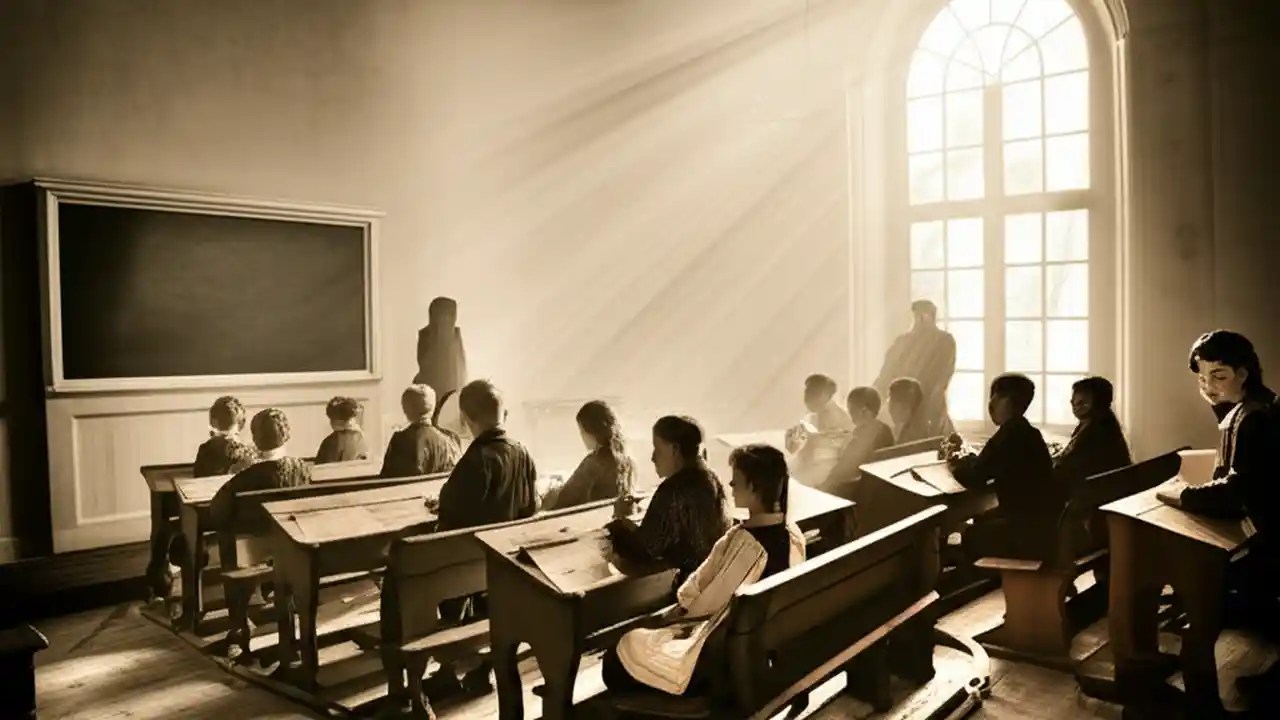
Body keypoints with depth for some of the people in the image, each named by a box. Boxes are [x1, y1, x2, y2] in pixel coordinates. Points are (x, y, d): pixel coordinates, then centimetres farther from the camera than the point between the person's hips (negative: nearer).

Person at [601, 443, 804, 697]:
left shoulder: (743, 542, -29)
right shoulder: (793, 534, -4)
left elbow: (702, 602, -16)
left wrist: (666, 616, 4)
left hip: (725, 654, -9)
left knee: (615, 662, 1)